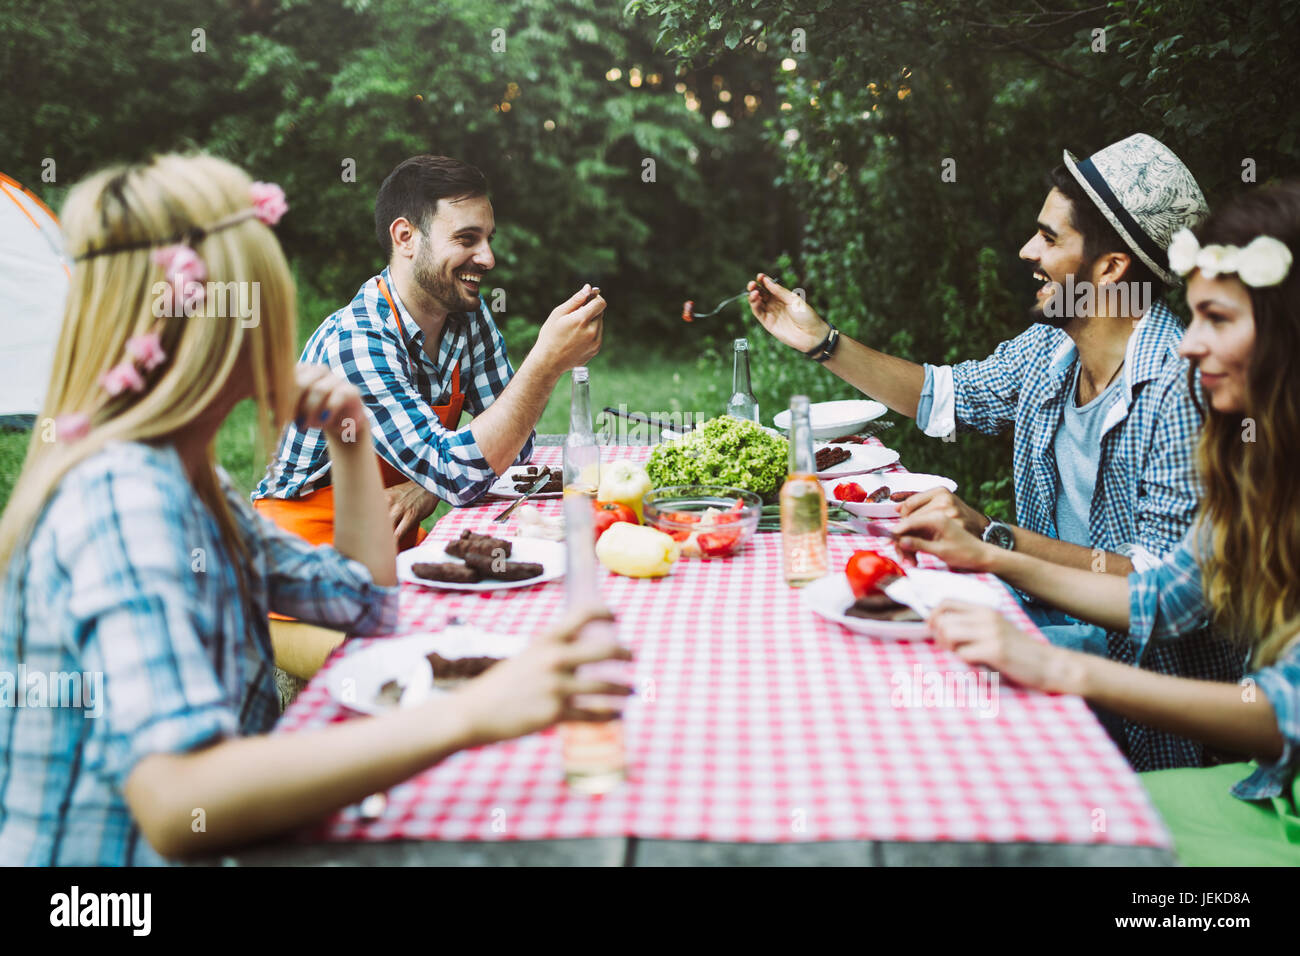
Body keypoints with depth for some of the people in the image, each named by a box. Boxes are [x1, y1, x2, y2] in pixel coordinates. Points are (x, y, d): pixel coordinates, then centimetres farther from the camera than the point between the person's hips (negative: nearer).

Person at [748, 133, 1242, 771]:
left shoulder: (1181, 387, -23)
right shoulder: (1049, 348, 1)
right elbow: (945, 396, 19)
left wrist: (993, 541, -32)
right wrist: (820, 340, 11)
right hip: (1050, 609, 7)